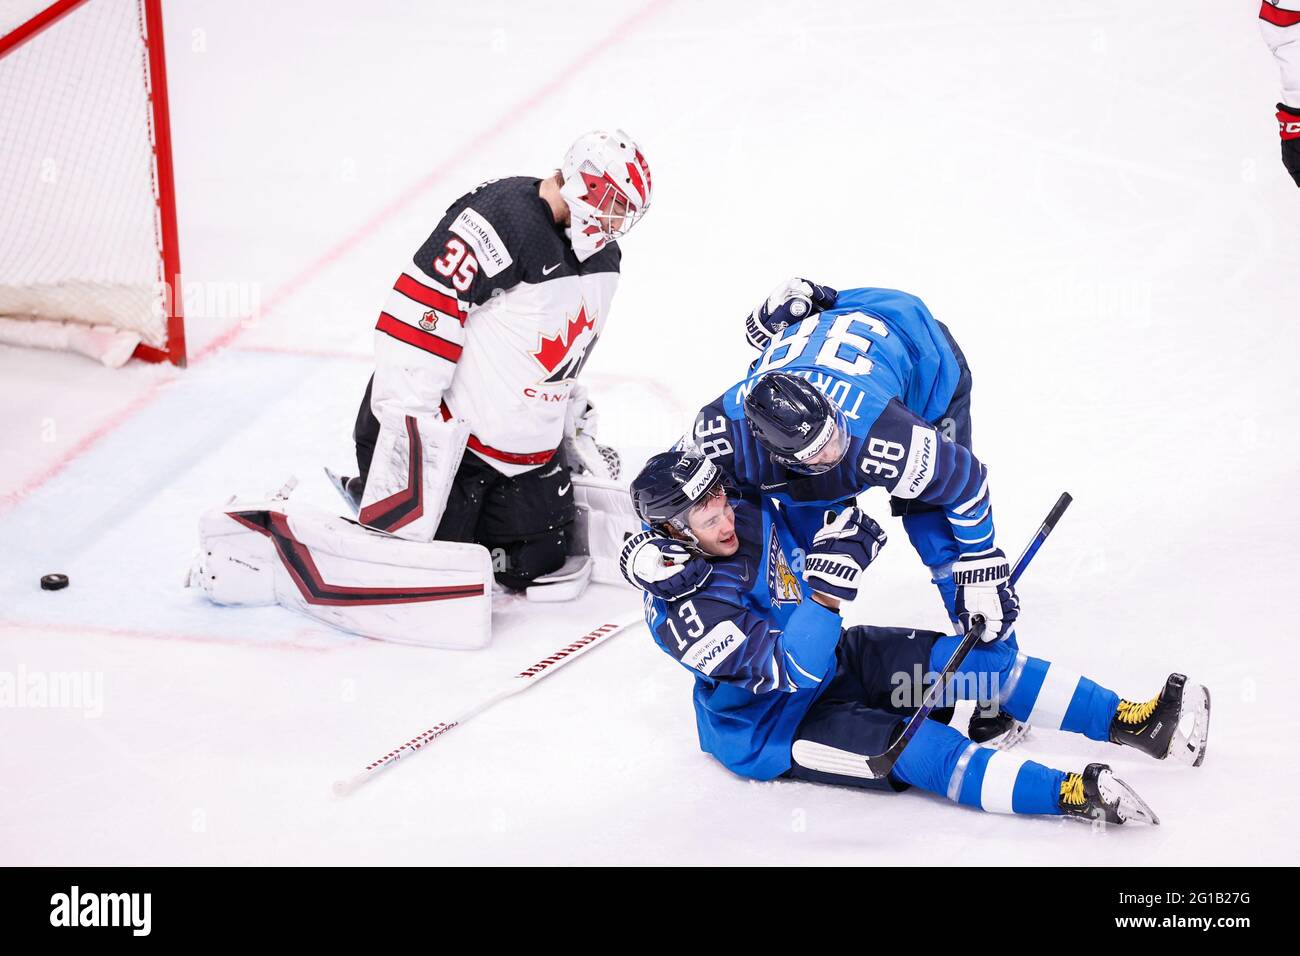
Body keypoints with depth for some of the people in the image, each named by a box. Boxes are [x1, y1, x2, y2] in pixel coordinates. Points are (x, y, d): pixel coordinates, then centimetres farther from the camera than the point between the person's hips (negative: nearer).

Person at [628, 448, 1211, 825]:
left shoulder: (747, 510, -9)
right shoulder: (684, 611, -30)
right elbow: (792, 672, -35)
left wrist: (849, 533, -10)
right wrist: (827, 592, -47)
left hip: (832, 659, 7)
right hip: (769, 728, -7)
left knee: (971, 659, -10)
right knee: (909, 748, -30)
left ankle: (1131, 722, -9)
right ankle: (1071, 795, -41)